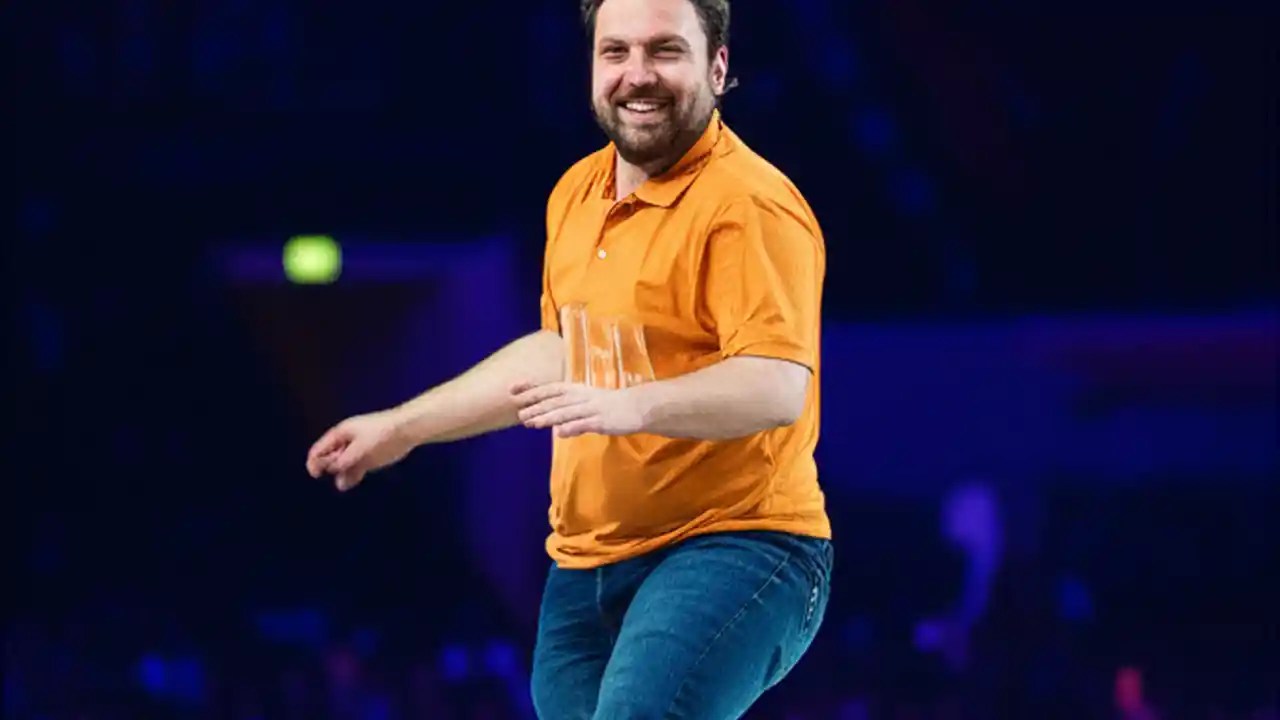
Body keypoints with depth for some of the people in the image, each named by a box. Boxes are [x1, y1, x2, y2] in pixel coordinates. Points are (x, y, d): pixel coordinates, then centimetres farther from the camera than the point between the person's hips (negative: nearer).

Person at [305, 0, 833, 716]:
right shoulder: (578, 193, 14)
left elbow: (779, 387, -24)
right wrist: (403, 426, 30)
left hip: (734, 549, -8)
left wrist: (630, 405, -38)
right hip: (587, 562, 8)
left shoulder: (750, 204, -13)